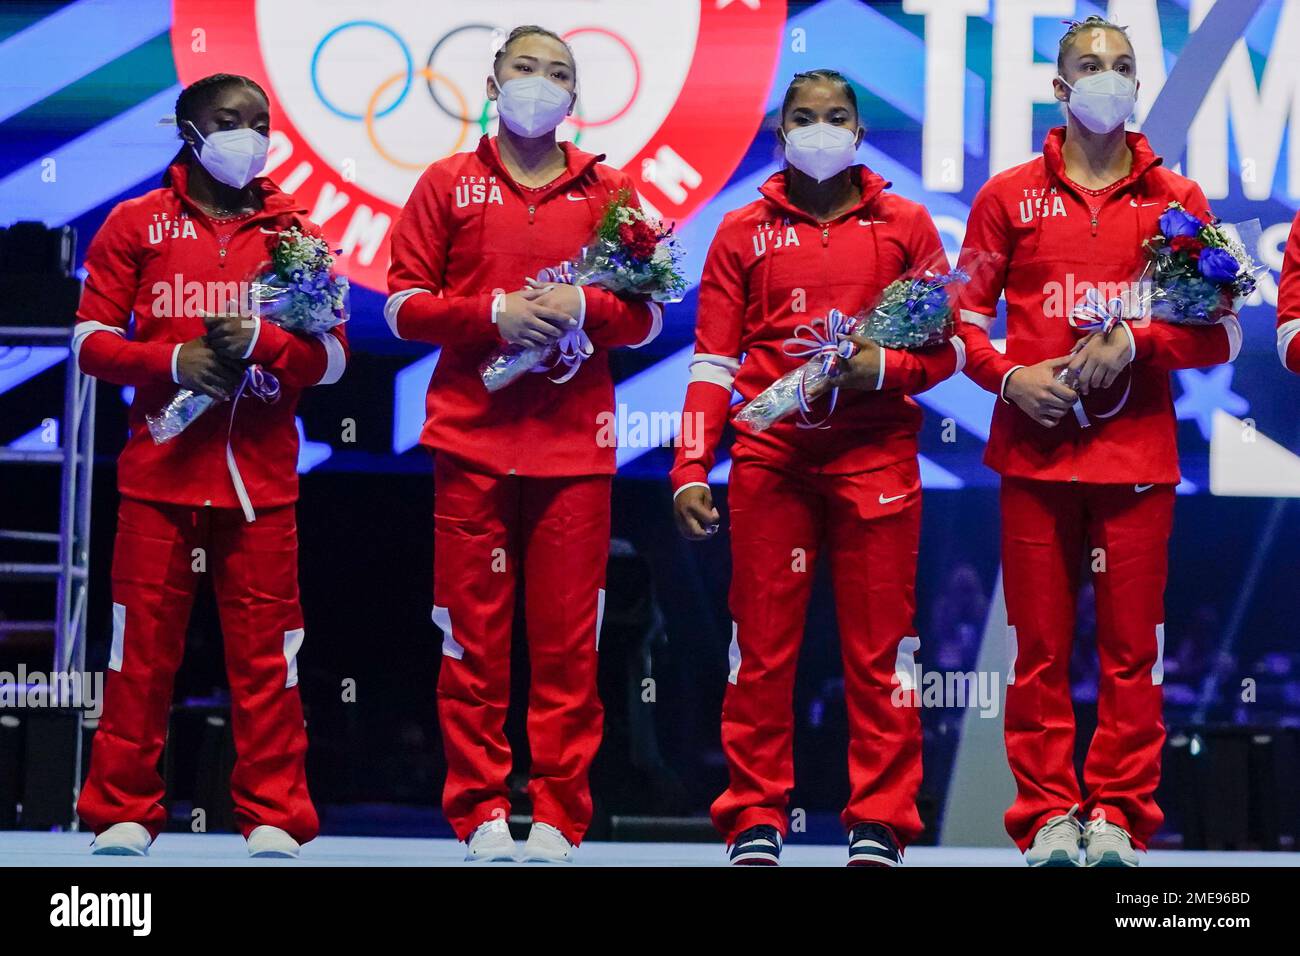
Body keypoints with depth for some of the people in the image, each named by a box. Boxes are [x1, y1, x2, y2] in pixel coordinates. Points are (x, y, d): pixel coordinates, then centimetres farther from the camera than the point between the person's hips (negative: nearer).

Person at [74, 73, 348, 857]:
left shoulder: (293, 228, 9)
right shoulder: (137, 225, 6)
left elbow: (332, 356, 6)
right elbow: (93, 341, 3)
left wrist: (259, 343, -12)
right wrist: (174, 360, -14)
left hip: (262, 476, 1)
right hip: (160, 471, -1)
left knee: (265, 649, 0)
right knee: (144, 644, 1)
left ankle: (274, 816, 7)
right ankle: (124, 812, 10)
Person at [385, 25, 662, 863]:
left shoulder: (610, 191, 12)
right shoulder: (449, 186, 10)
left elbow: (647, 316, 10)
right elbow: (405, 305, 4)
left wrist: (581, 308, -9)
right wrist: (494, 314, -10)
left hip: (575, 444, 1)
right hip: (472, 439, -1)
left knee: (568, 638, -1)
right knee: (473, 635, -1)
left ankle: (558, 817, 4)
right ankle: (481, 814, 5)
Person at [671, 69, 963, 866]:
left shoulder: (905, 225, 9)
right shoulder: (744, 233, 10)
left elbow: (948, 346, 8)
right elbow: (713, 361, 7)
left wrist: (881, 368, -11)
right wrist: (691, 469, -1)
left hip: (876, 460, 0)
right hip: (770, 459, 1)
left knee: (878, 649, 0)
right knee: (763, 644, 1)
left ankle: (880, 826, 5)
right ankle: (755, 822, 7)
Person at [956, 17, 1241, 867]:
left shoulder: (1176, 200, 8)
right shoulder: (1009, 196, 9)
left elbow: (1222, 331, 6)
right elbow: (965, 314, 10)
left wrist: (1134, 343, -9)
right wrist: (1007, 377, -7)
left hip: (1136, 453, 0)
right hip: (1035, 452, 0)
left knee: (1132, 645, -1)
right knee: (1039, 645, 0)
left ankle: (1119, 815, 6)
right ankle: (1048, 815, 6)